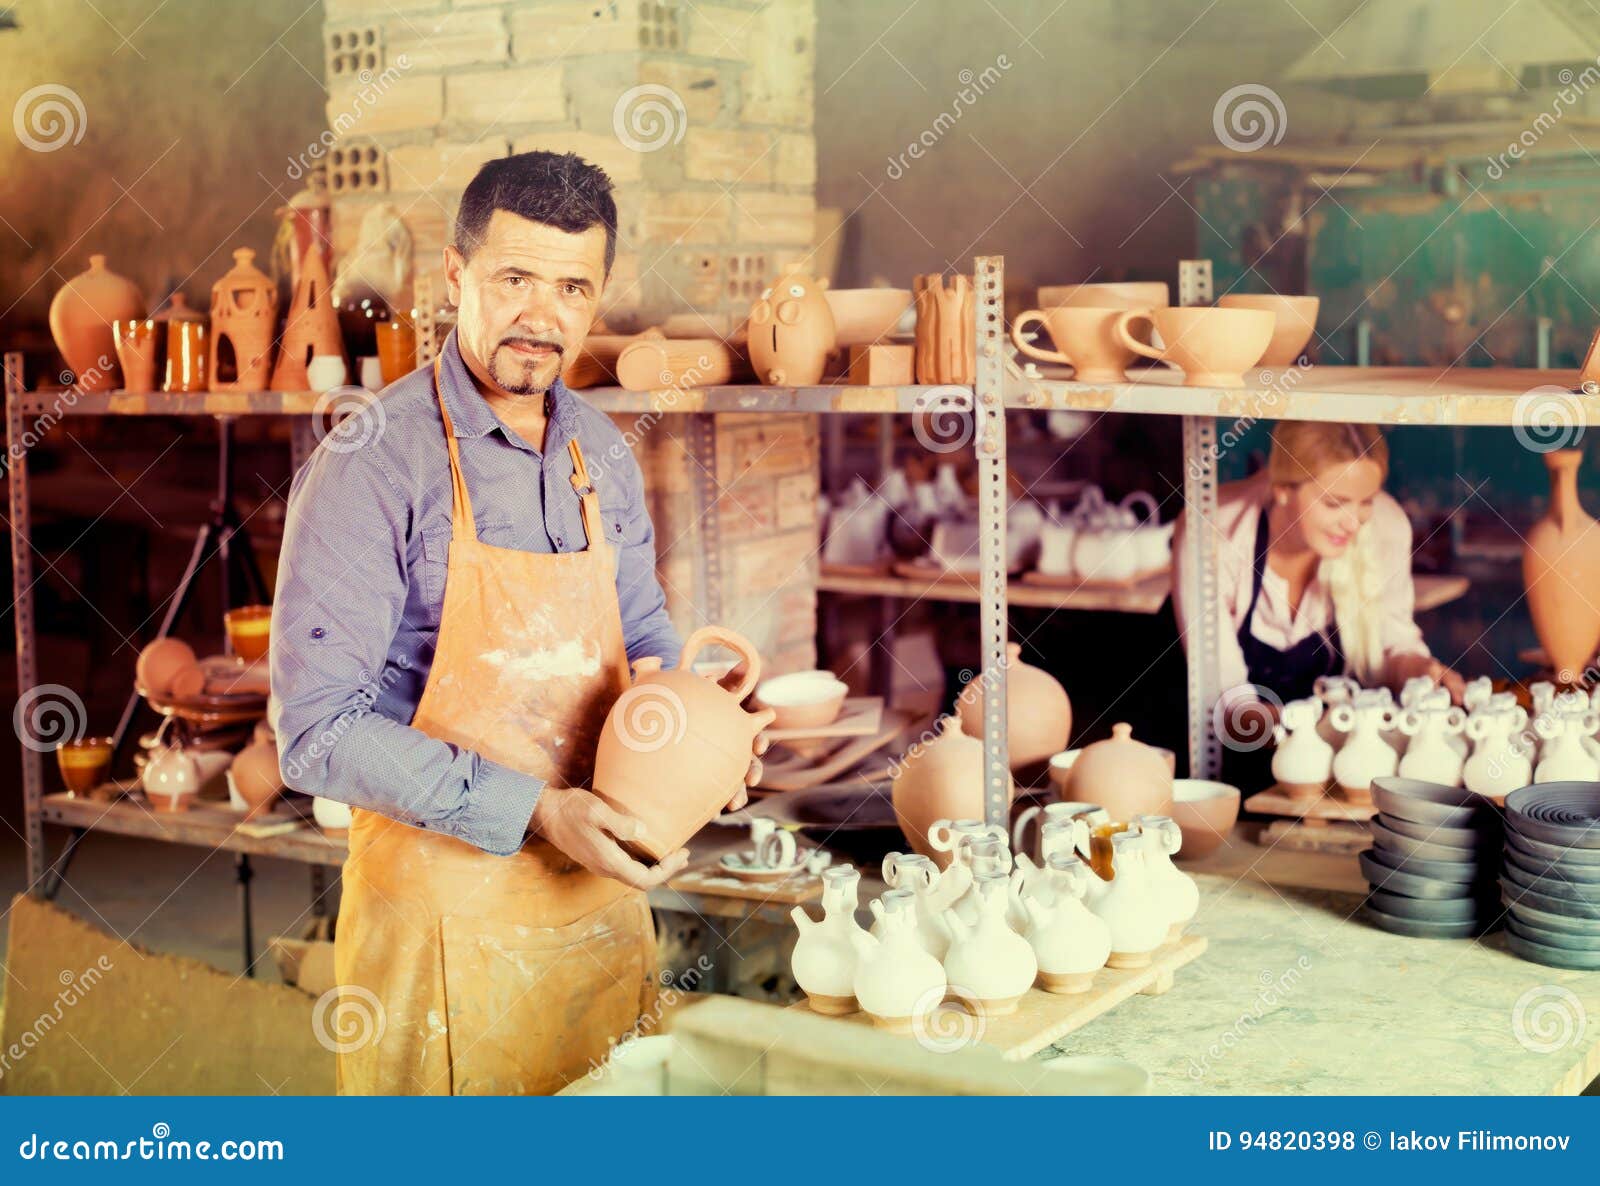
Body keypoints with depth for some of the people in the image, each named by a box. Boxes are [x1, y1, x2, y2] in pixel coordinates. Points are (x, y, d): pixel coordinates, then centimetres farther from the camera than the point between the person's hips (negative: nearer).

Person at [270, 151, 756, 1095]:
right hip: (446, 901, -6)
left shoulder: (603, 453, 5)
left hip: (603, 893, 6)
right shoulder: (374, 463, -16)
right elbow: (319, 733, -19)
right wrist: (531, 811, -23)